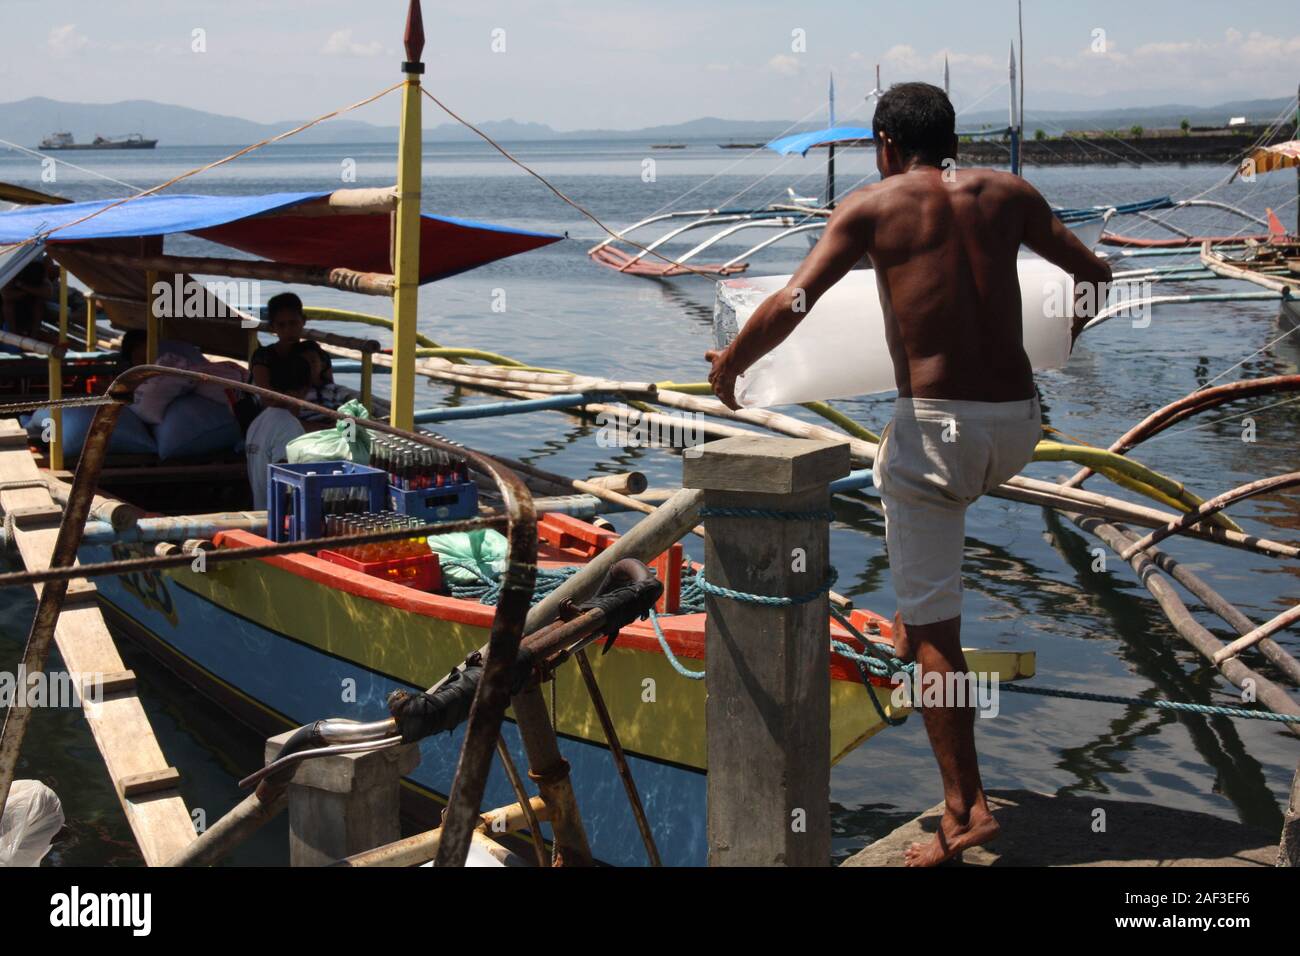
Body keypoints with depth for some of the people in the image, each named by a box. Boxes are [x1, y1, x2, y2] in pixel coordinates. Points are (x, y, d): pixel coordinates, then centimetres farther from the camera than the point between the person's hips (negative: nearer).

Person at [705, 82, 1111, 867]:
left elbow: (792, 304, -10)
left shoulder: (873, 206, 0)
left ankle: (966, 809, 3)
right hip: (1018, 423, 5)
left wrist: (729, 363, 7)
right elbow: (1093, 275, 22)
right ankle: (916, 618, 37)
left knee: (934, 629, 2)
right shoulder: (1008, 193, 12)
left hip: (938, 421, -5)